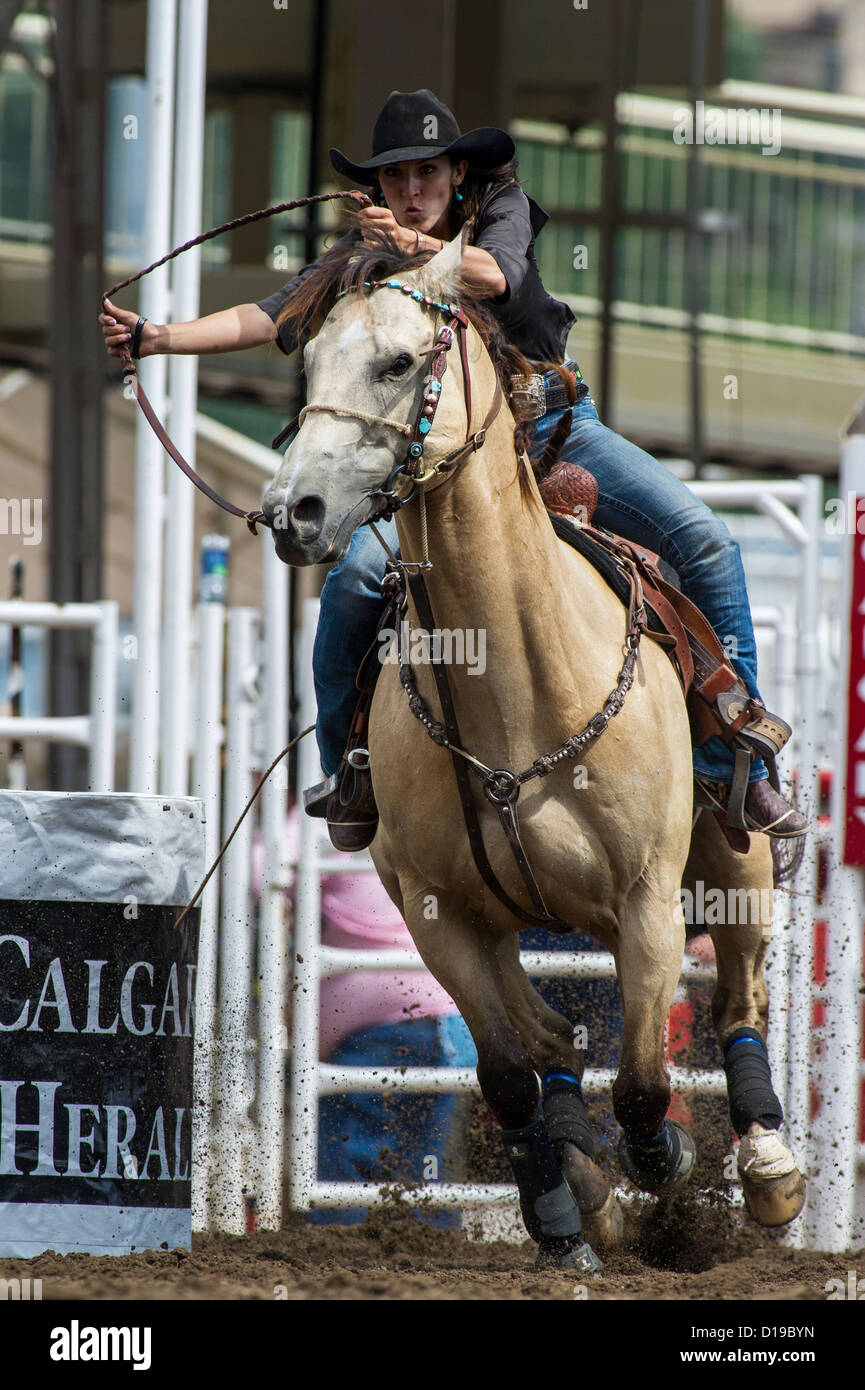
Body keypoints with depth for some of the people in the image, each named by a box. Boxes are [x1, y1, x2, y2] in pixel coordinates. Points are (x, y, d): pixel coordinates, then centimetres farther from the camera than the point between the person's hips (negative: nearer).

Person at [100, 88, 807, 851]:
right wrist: (157, 337, -16)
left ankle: (734, 766, -8)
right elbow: (271, 318, -4)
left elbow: (497, 275, -22)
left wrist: (418, 246, -40)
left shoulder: (503, 208, -1)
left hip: (555, 424, 1)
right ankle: (349, 773, -6)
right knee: (357, 575, -27)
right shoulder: (364, 253, 2)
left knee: (707, 542, -16)